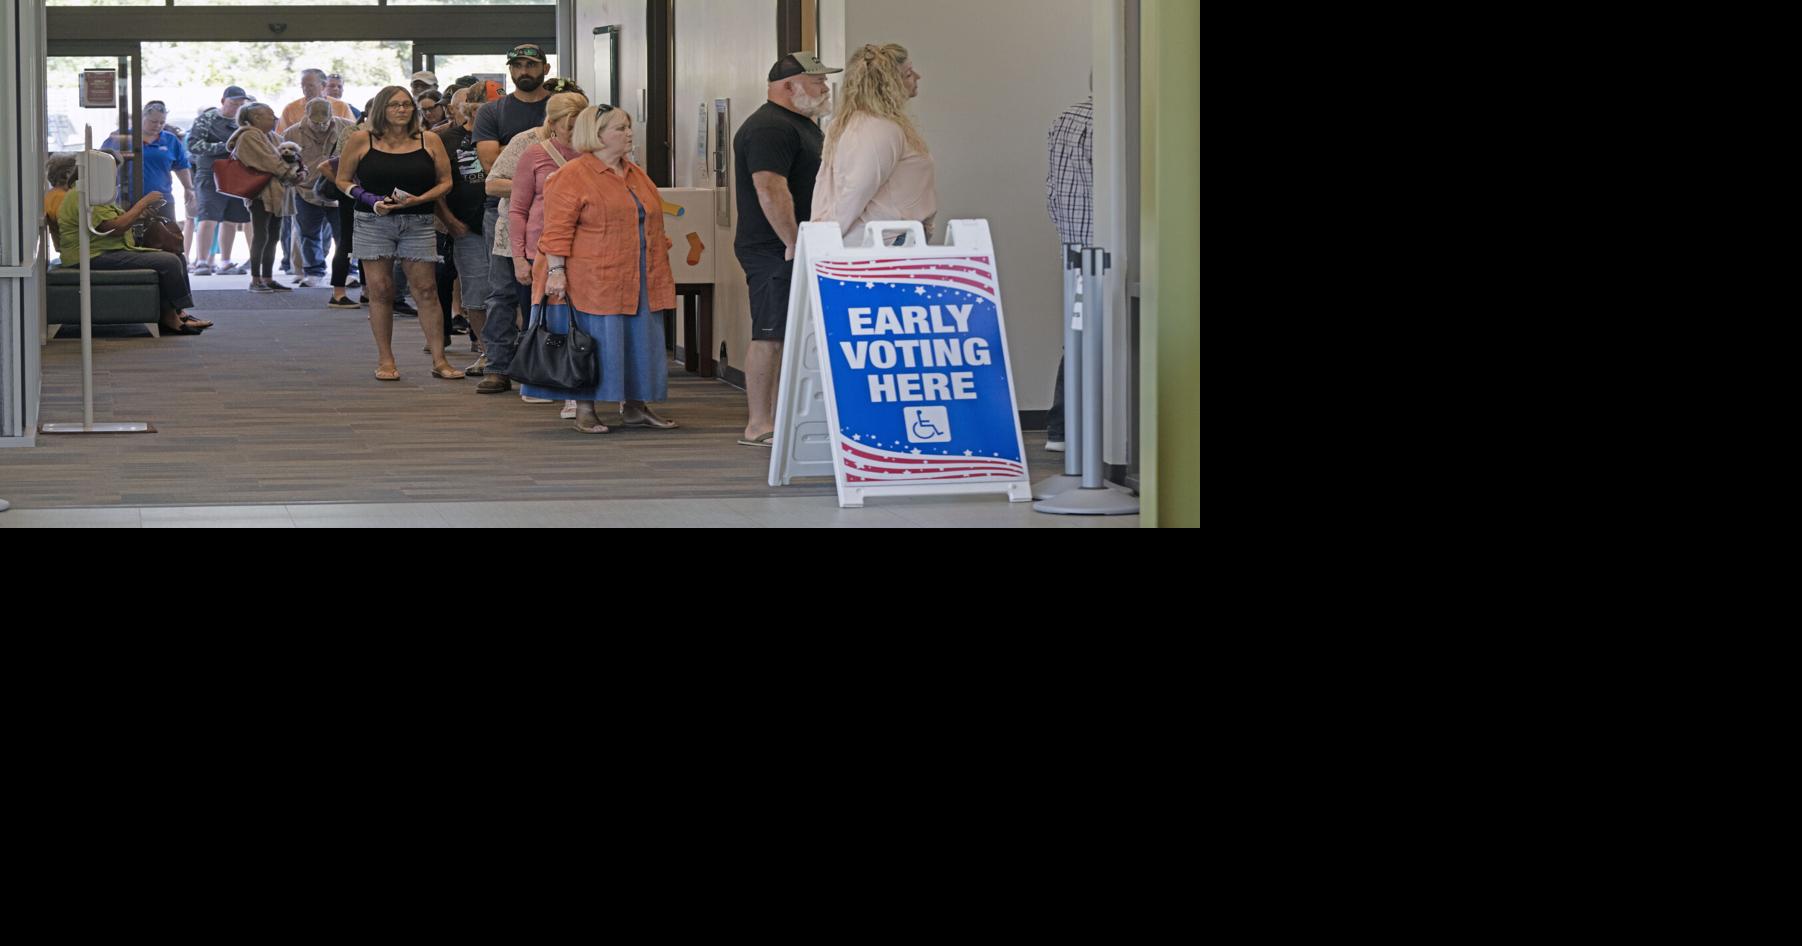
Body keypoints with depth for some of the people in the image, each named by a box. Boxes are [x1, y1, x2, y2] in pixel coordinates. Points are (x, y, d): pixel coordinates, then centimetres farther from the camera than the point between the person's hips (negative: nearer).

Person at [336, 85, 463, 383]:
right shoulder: (361, 141, 3)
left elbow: (445, 182, 6)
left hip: (418, 224, 0)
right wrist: (371, 201, -9)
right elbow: (343, 180, 7)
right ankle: (385, 360, 7)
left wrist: (419, 199, -11)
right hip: (373, 223, 0)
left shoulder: (429, 141, 5)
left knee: (427, 290, -4)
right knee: (380, 291, -1)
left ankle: (439, 360, -2)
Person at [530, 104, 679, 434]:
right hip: (592, 281, -7)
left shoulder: (637, 175, 16)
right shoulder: (572, 177, -8)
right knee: (593, 343, -5)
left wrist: (661, 268, 21)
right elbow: (558, 230, -12)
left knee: (639, 342, 7)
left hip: (640, 282, 7)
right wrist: (556, 270, -19)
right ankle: (585, 411, 3)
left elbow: (652, 224, 23)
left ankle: (634, 406, 16)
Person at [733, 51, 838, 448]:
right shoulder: (768, 128, -14)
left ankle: (779, 419, 14)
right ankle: (758, 426, -5)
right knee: (771, 336, -8)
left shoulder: (802, 125, 20)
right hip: (774, 250, -10)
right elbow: (770, 189, -25)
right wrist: (794, 243, -26)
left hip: (800, 250, 10)